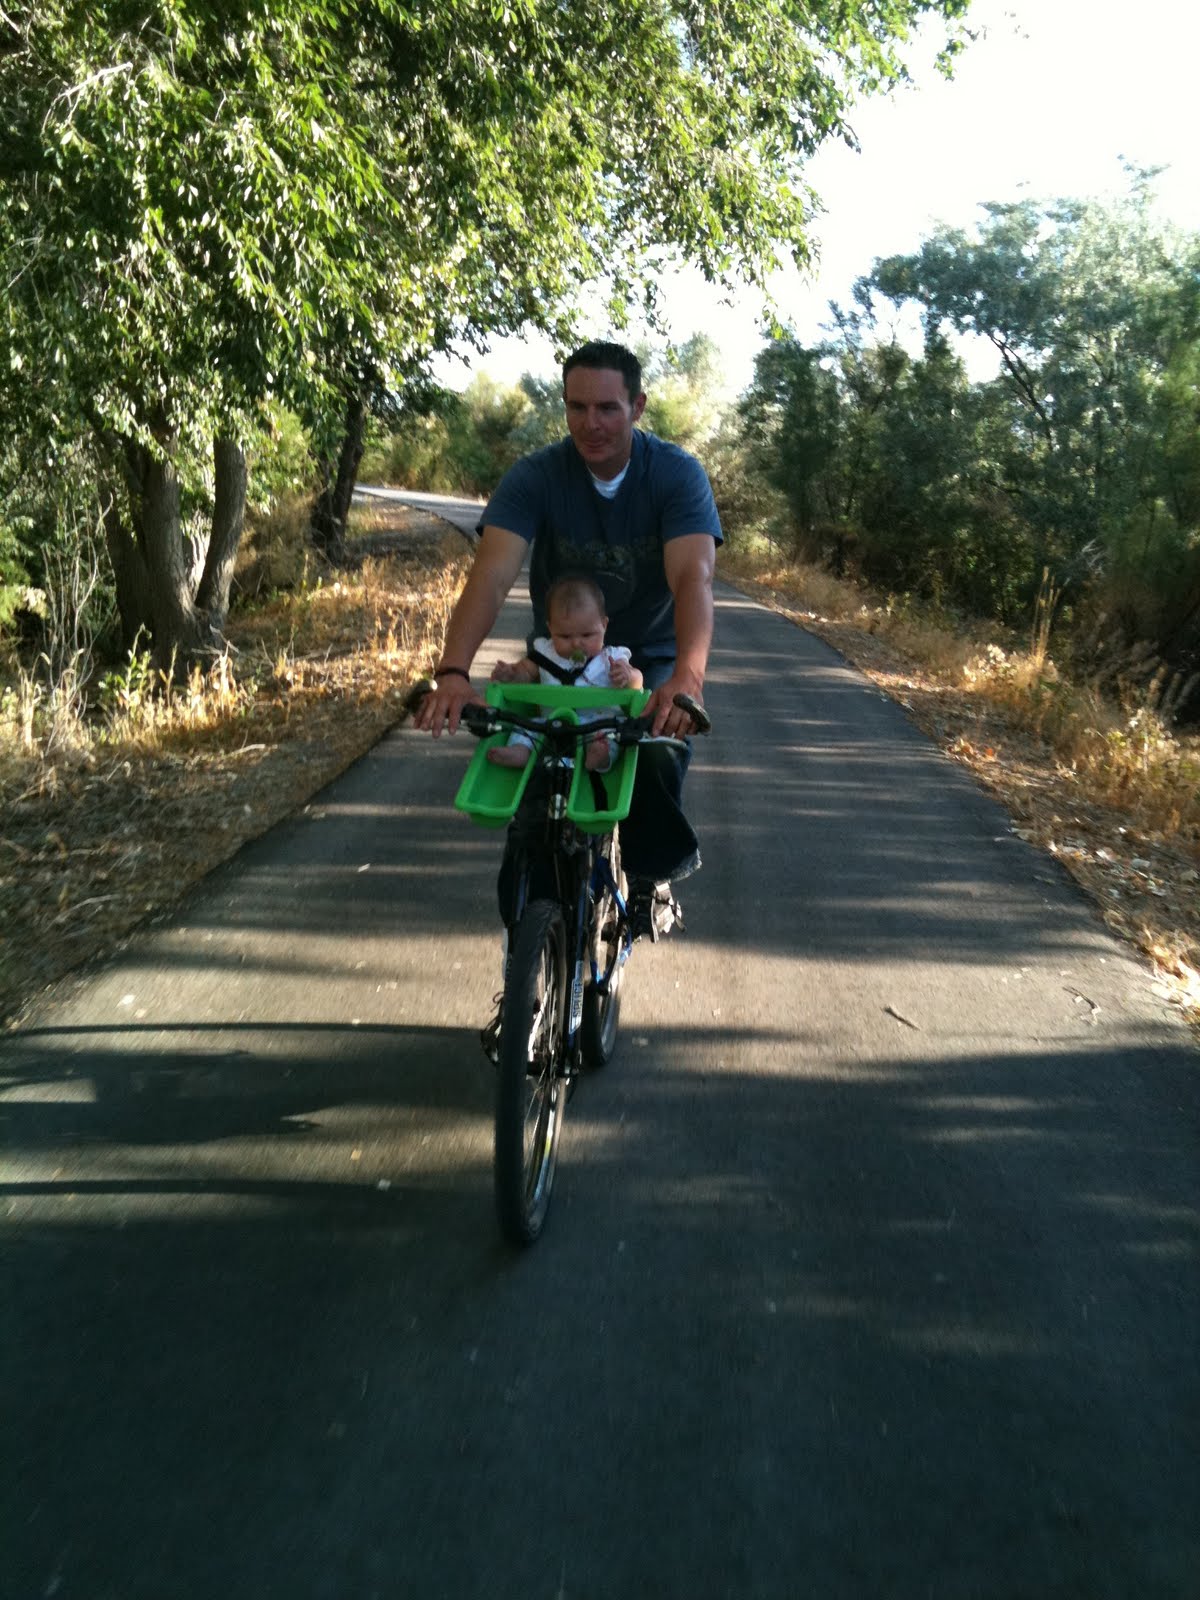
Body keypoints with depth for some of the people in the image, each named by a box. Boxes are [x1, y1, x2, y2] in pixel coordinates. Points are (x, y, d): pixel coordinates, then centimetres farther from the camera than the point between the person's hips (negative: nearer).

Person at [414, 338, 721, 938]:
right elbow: (491, 576, -29)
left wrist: (687, 675, -51)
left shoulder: (677, 473, -16)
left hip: (651, 658, -1)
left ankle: (652, 874, -1)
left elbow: (693, 576, -31)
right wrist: (453, 672, -47)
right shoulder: (534, 477, -15)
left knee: (661, 746, -30)